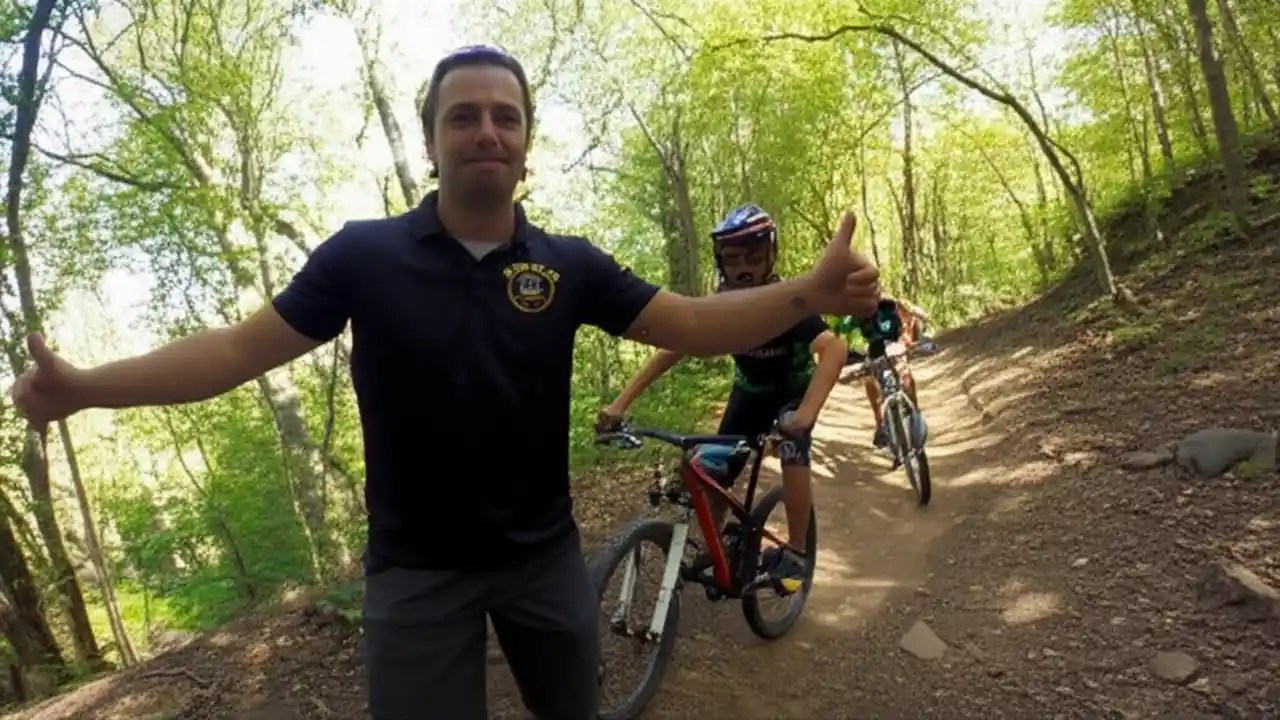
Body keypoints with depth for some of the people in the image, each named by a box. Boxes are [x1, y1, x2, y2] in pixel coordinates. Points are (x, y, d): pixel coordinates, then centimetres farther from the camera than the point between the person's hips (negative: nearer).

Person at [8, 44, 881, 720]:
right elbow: (242, 347, -5)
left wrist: (810, 293, -24)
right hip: (417, 568, -2)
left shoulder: (569, 264, -7)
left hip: (545, 554, 2)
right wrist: (86, 386, -14)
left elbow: (692, 324, -11)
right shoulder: (364, 253, -10)